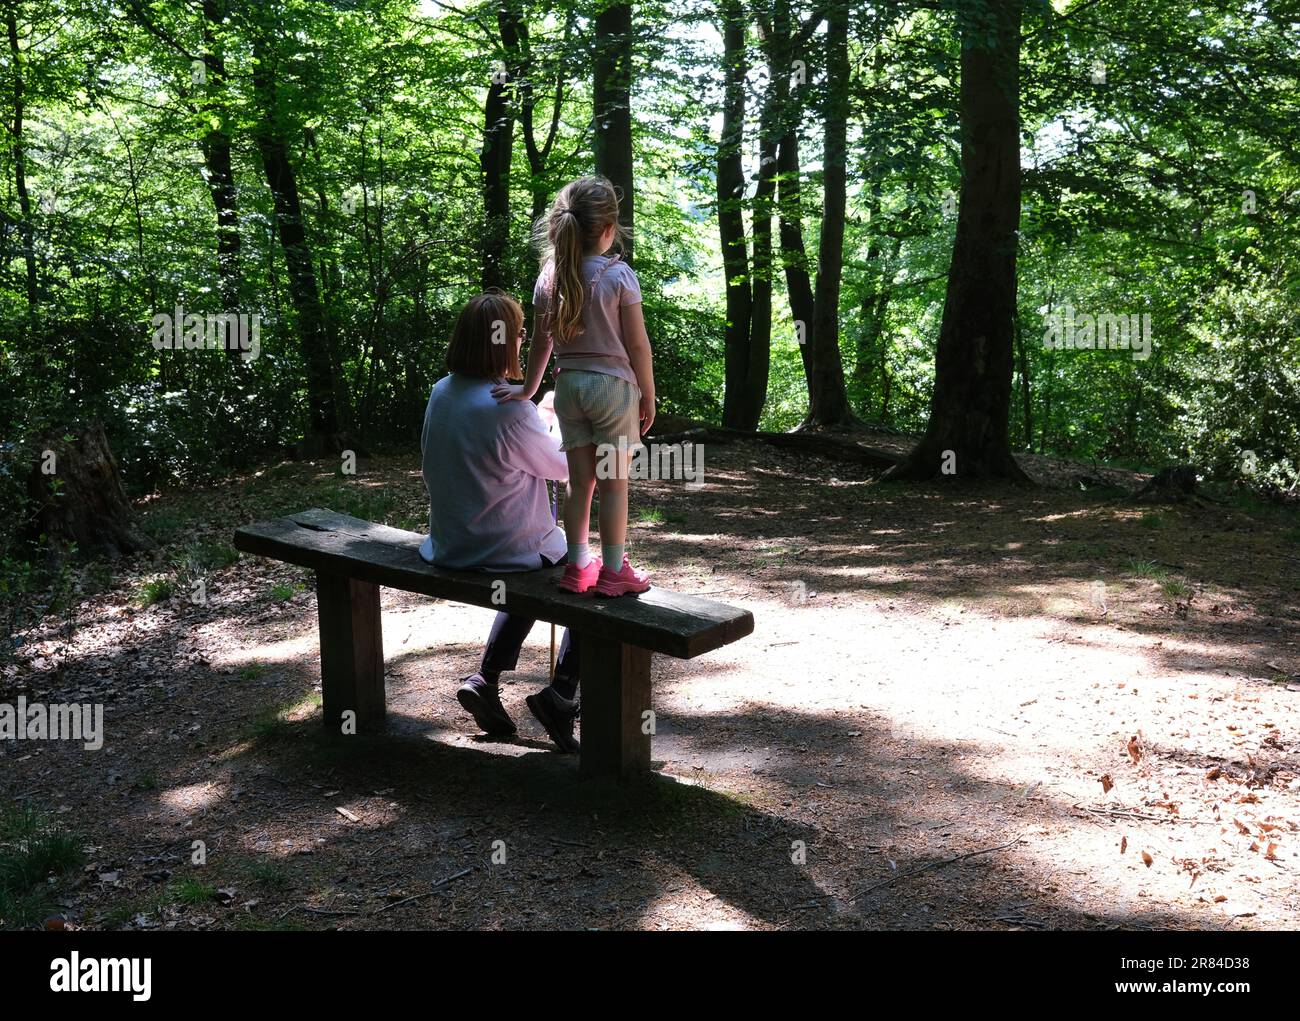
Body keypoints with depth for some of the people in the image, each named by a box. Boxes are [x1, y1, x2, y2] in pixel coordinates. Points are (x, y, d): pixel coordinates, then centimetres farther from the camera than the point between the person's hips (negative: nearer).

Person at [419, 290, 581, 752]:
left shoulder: (441, 393, -2)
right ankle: (561, 693, 6)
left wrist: (542, 413, 15)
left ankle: (485, 680, 26)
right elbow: (563, 465, -9)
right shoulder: (509, 408, -25)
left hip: (449, 548, 8)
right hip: (507, 550, -7)